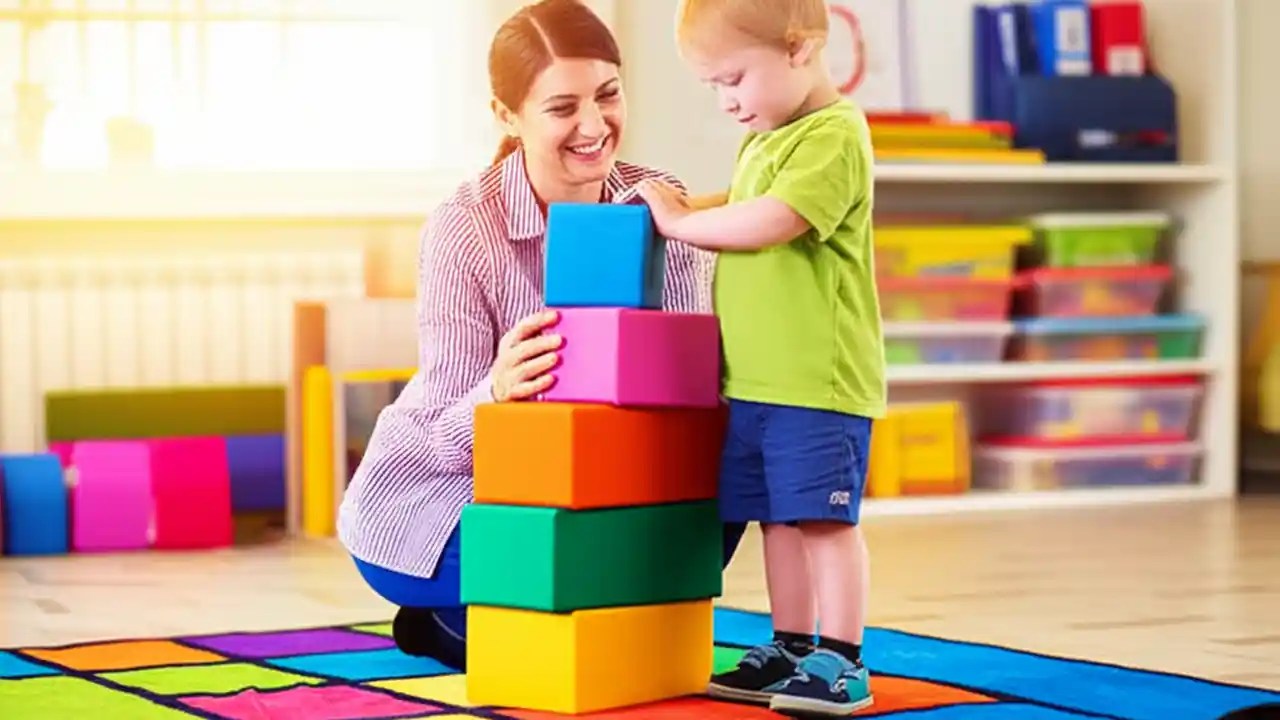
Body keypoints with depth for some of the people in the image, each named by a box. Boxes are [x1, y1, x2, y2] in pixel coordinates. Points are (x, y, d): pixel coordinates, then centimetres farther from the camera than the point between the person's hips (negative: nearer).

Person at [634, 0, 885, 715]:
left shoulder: (834, 136, -13)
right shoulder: (761, 141, 17)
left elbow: (767, 222, -23)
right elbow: (737, 208, 31)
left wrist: (681, 221, -10)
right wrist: (685, 206, 12)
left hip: (818, 381, -9)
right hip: (752, 381, 9)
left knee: (824, 517, -5)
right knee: (779, 519, 13)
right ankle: (792, 651, 21)